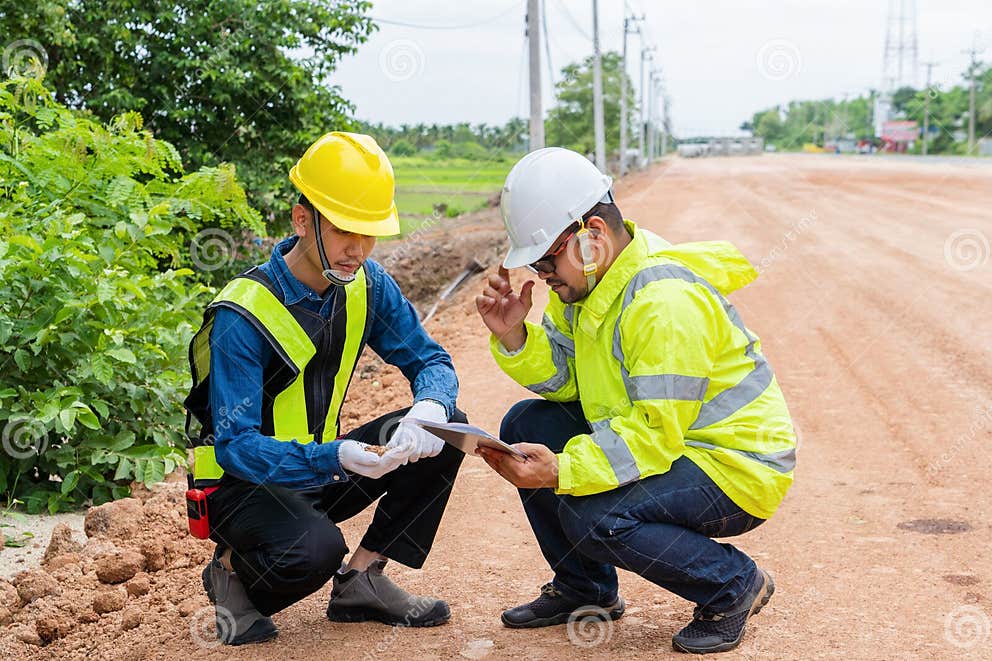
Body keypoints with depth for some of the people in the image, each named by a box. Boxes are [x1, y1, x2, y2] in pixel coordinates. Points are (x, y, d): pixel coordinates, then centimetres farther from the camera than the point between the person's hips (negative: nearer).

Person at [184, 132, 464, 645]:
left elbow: (431, 361, 0)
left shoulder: (365, 285, -6)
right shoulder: (243, 315, -24)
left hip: (320, 469, 7)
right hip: (241, 482, -6)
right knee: (315, 547, -37)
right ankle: (232, 570, -1)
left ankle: (360, 581, -2)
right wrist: (334, 458, -43)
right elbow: (235, 446, -27)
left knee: (446, 431, -11)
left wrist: (430, 409, -26)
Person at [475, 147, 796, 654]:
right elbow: (562, 376, 3)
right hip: (659, 438, 10)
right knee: (527, 425, 0)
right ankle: (585, 590, 13)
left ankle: (735, 585, -4)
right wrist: (512, 336, -15)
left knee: (592, 516, -29)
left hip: (735, 468, -9)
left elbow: (654, 434, -30)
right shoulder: (585, 276, 2)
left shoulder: (666, 302, -27)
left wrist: (561, 471, -38)